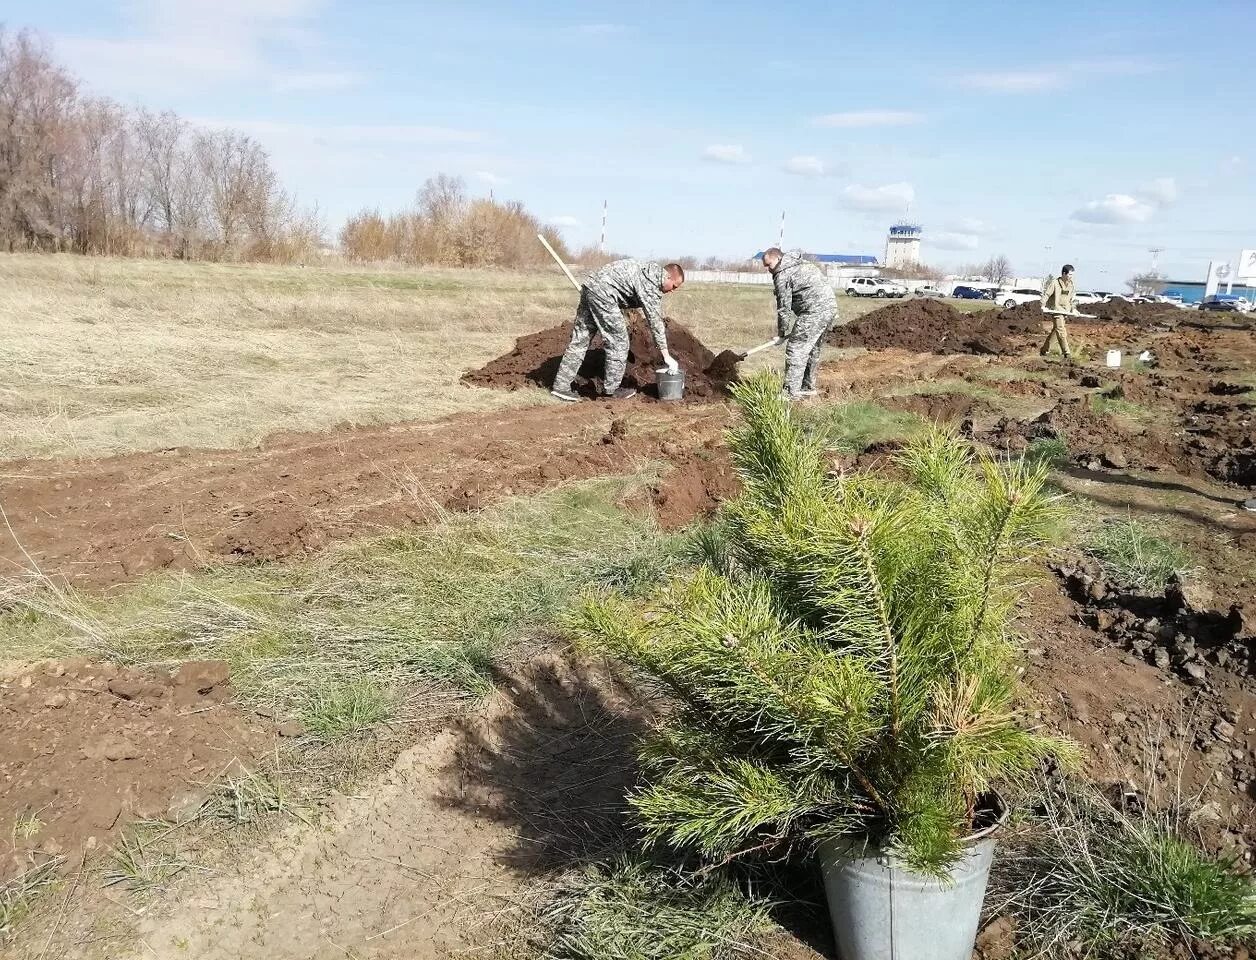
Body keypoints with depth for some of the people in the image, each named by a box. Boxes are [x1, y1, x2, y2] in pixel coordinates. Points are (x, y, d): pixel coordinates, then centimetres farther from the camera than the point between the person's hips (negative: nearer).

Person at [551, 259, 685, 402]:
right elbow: (655, 321, -11)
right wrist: (666, 356, -7)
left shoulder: (650, 271, 17)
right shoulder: (651, 283, -11)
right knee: (618, 341, 0)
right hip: (602, 293, -10)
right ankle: (611, 388, 9)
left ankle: (561, 385, 7)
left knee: (580, 340, 8)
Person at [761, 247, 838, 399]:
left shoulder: (782, 275, -6)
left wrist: (781, 334, 4)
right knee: (813, 349, 21)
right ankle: (809, 387, 31)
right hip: (831, 307, 10)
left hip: (814, 311, -10)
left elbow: (784, 308, -6)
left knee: (796, 350, -6)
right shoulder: (801, 264, 23)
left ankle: (791, 392, -7)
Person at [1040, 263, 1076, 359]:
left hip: (1064, 311, 7)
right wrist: (1043, 306, -24)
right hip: (1056, 310, -7)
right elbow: (1046, 294, -12)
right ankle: (1067, 354, -16)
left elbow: (1070, 298, 20)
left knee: (1055, 331, 13)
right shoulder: (1054, 282, -10)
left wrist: (1073, 308, 12)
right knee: (1061, 331, -14)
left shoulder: (1070, 284, 11)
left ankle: (1044, 351, 26)